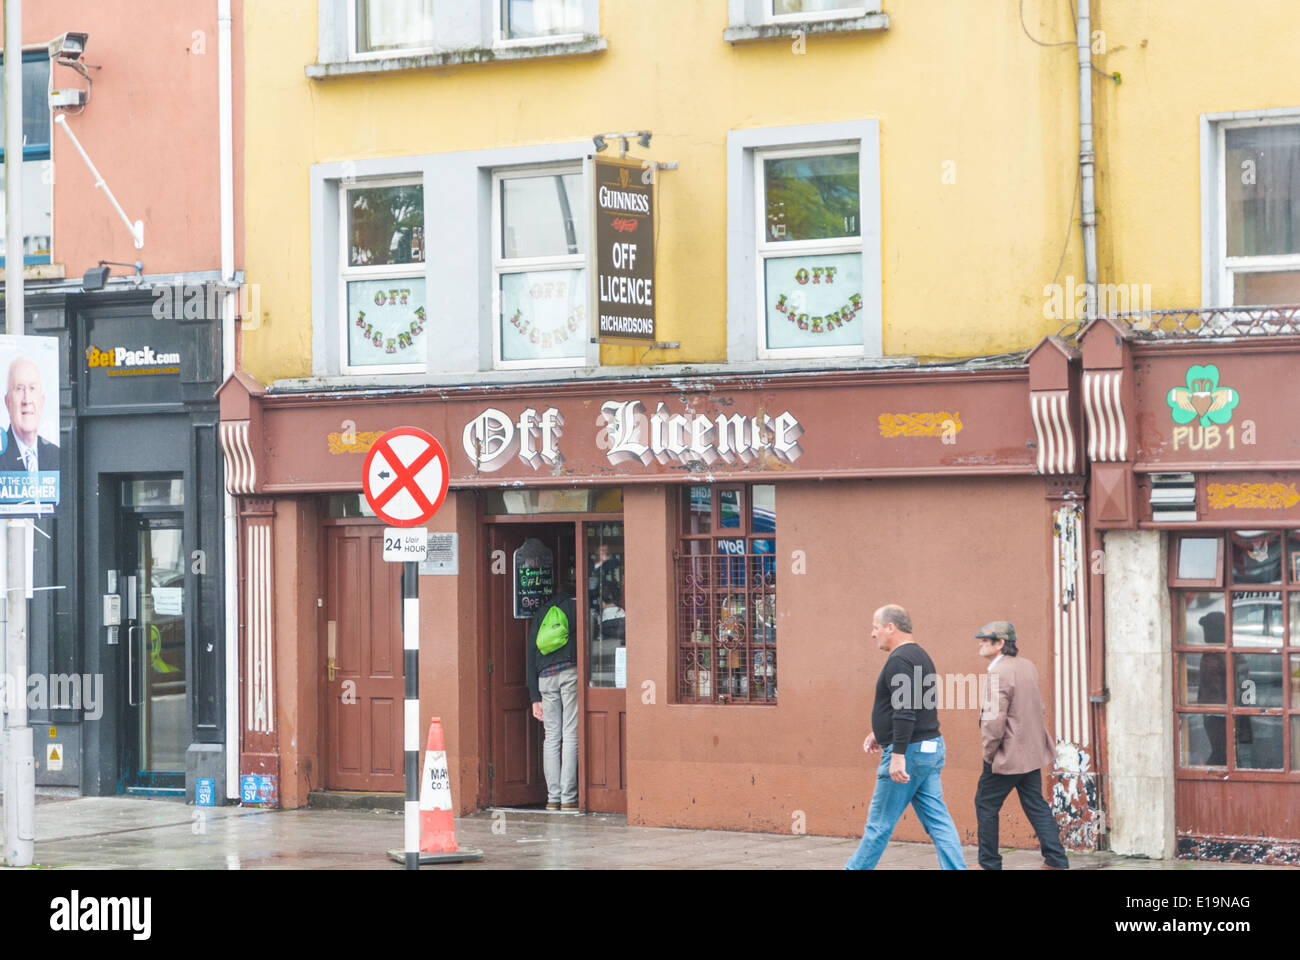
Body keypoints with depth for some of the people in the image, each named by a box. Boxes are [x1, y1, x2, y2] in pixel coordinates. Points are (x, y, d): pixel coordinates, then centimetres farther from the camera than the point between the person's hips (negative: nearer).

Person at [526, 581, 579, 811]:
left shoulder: (540, 615, 23)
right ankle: (568, 797, -10)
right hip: (571, 671, -4)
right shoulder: (575, 605, 12)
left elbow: (531, 657, 18)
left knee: (551, 738, 6)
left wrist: (535, 697, 16)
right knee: (571, 735, -5)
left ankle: (553, 797, 0)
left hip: (545, 678, 4)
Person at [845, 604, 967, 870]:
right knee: (938, 821, 5)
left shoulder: (900, 661, -15)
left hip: (909, 750, -10)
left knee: (879, 824, 0)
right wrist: (879, 733, 27)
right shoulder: (919, 656, 17)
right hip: (930, 748, 10)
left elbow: (905, 711, -25)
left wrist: (898, 755, -27)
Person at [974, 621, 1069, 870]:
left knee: (986, 804, 5)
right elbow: (1039, 707, 18)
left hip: (1008, 755, -9)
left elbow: (995, 719, -23)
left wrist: (989, 753, -11)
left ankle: (989, 863, 10)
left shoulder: (999, 673, -20)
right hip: (1032, 751, 9)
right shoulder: (1027, 666, 9)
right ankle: (1056, 861, 7)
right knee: (1035, 803, 12)